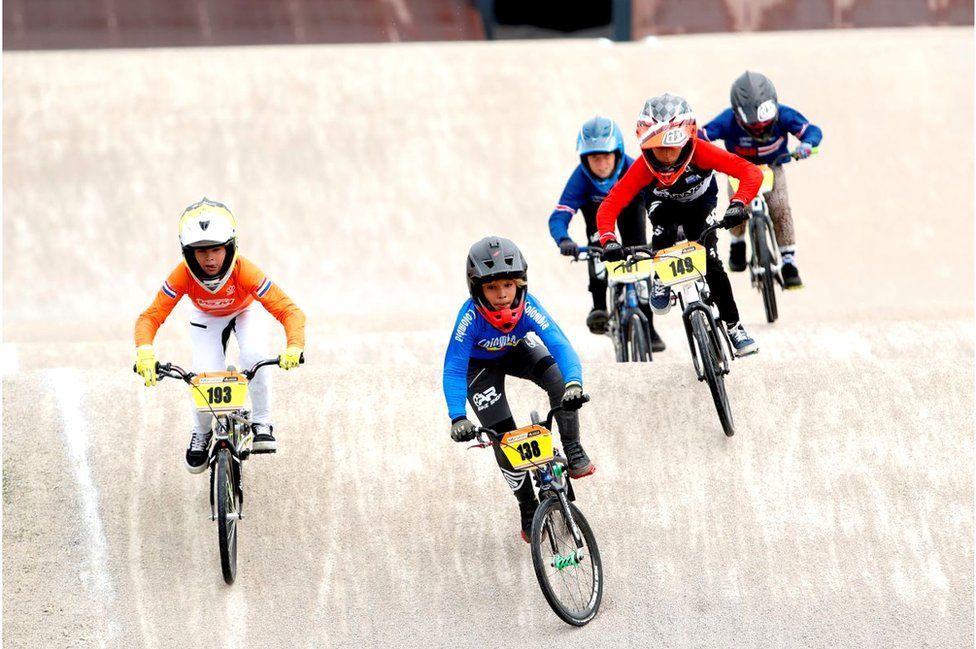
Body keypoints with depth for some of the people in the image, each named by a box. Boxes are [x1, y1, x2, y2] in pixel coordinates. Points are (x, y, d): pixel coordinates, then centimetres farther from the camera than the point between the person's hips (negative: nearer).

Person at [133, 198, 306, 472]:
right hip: (206, 318, 1)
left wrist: (294, 347, -61)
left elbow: (289, 310, -42)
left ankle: (262, 423, -7)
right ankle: (201, 433, 16)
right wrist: (145, 352, -56)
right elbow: (151, 316, -36)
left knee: (254, 356, -31)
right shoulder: (183, 275, -37)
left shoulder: (244, 272, -41)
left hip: (244, 313, -1)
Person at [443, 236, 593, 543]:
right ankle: (528, 511, 7)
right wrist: (458, 418, -52)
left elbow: (560, 345, -42)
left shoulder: (528, 307, -34)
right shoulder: (471, 316, -38)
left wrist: (574, 382, -62)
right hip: (481, 365, -1)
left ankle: (573, 452, -9)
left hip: (518, 351, 1)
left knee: (559, 380, -29)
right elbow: (453, 370, -39)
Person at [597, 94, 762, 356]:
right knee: (663, 236, -32)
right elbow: (610, 204, -36)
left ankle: (733, 326, 0)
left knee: (711, 262, -14)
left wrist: (738, 204, -57)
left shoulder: (700, 153, -37)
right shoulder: (645, 168, -35)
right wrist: (608, 240, -53)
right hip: (666, 206, 0)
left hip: (701, 205, 0)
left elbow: (751, 172, -41)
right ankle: (661, 282, -2)